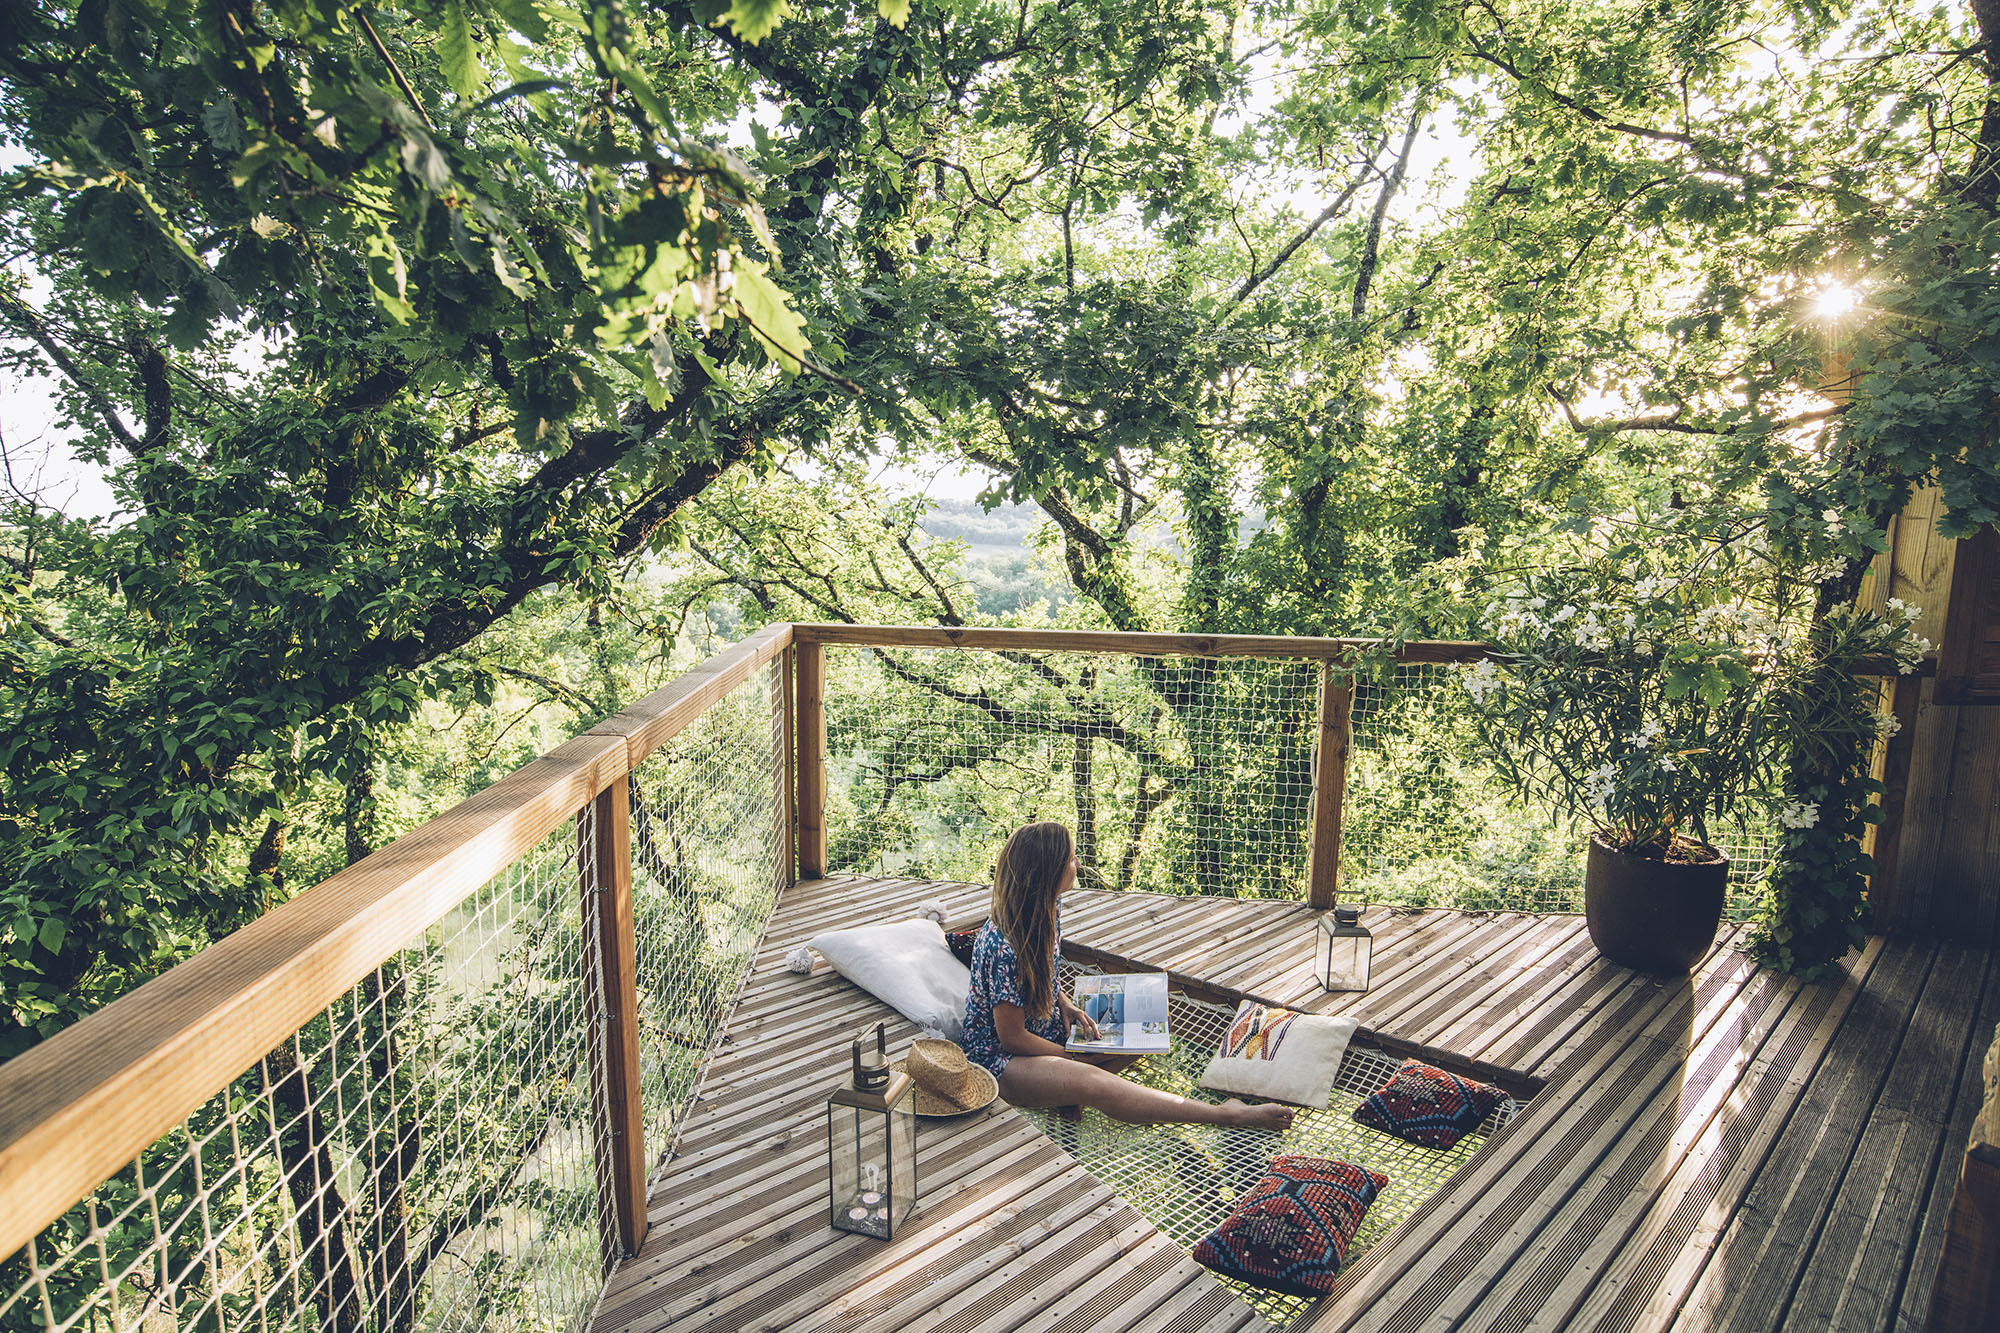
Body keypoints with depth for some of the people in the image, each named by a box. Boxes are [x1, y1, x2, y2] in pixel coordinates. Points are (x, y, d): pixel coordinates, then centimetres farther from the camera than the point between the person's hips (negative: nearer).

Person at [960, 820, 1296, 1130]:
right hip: (1000, 1056, -9)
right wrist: (1074, 1057, -11)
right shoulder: (1004, 946, -31)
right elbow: (1012, 1037, -22)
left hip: (1045, 1027, 9)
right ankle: (1228, 1115, -29)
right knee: (1093, 1083, -32)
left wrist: (1065, 1005, -4)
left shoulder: (1048, 910, -3)